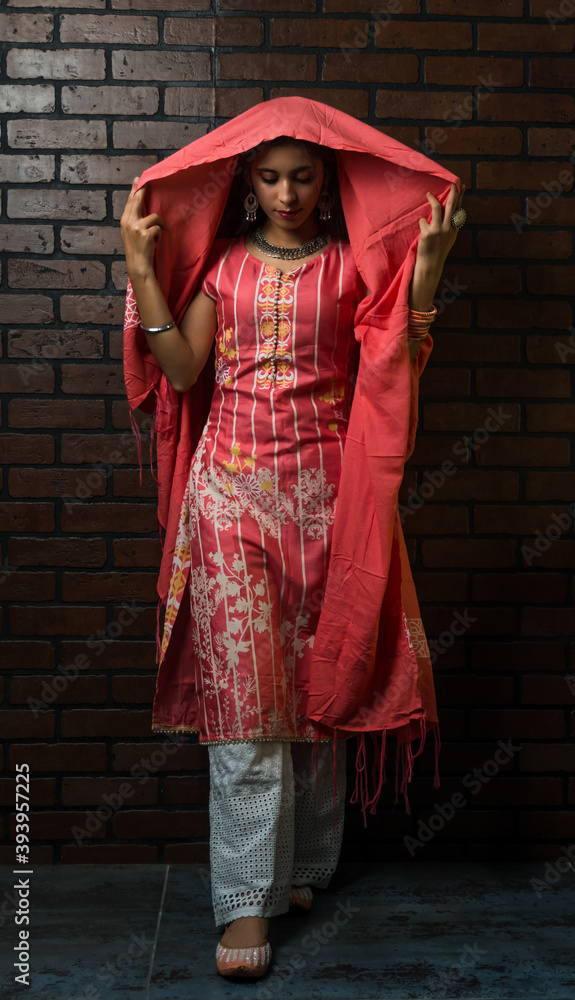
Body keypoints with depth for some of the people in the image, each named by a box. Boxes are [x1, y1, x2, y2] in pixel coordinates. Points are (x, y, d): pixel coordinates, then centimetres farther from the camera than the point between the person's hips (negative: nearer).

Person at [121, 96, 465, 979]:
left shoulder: (353, 262, 7)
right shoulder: (222, 259, 10)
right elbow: (184, 371, 1)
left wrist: (426, 269, -7)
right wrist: (143, 266, -3)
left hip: (321, 483, 0)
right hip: (232, 481, 0)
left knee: (314, 675, 5)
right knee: (240, 680, -6)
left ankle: (305, 867, 22)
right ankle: (248, 898, 0)